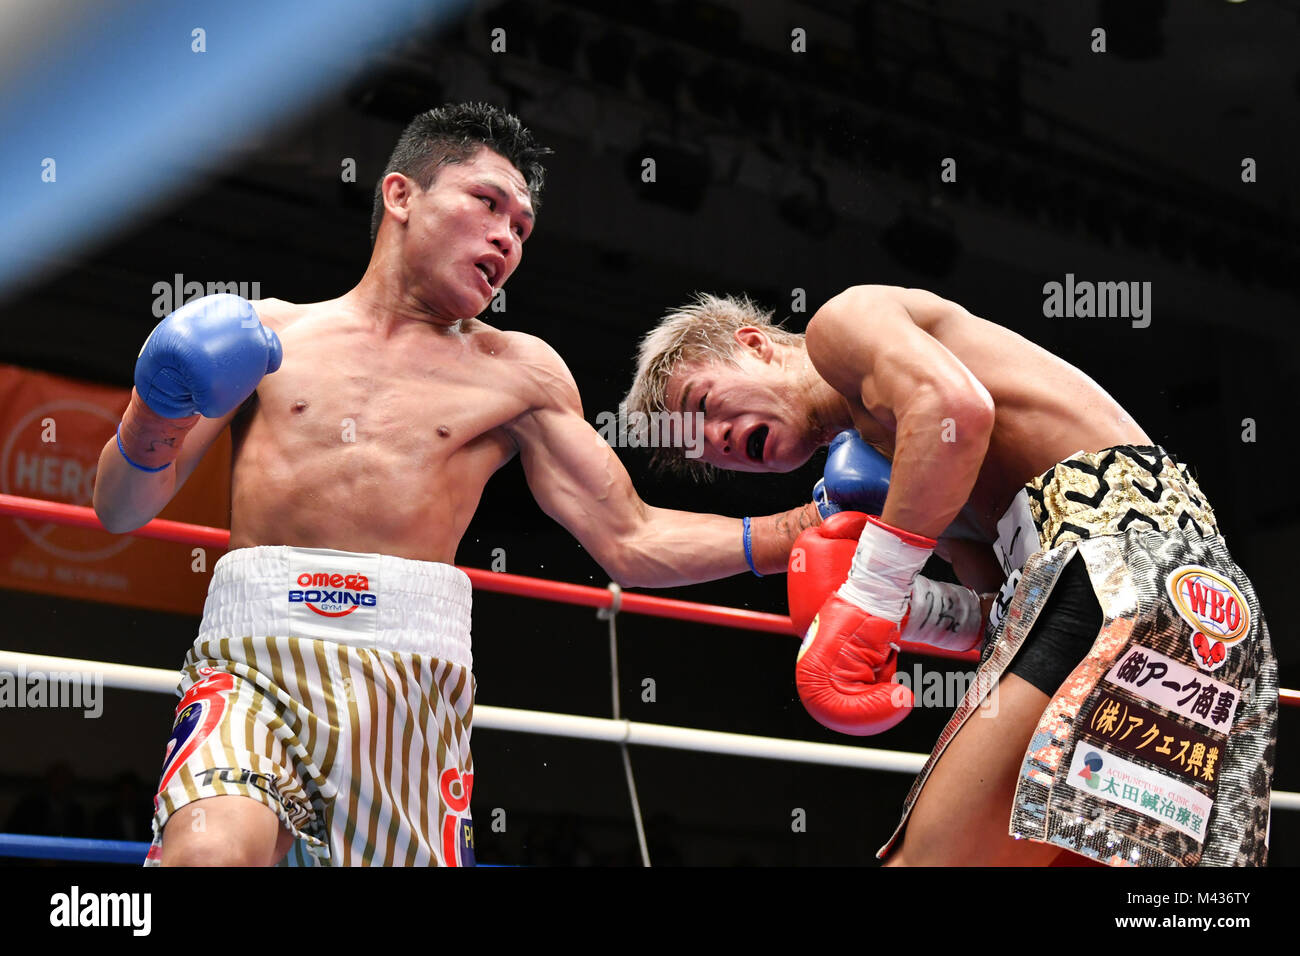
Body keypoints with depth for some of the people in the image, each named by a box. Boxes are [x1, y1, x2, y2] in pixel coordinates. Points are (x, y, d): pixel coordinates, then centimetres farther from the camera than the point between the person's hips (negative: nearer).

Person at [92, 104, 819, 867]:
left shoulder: (517, 371, 18)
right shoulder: (269, 331, 17)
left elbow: (631, 543, 13)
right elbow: (122, 511, 14)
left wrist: (802, 529, 2)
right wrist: (148, 437, -9)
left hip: (416, 681, 2)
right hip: (255, 661, -2)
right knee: (209, 847, -30)